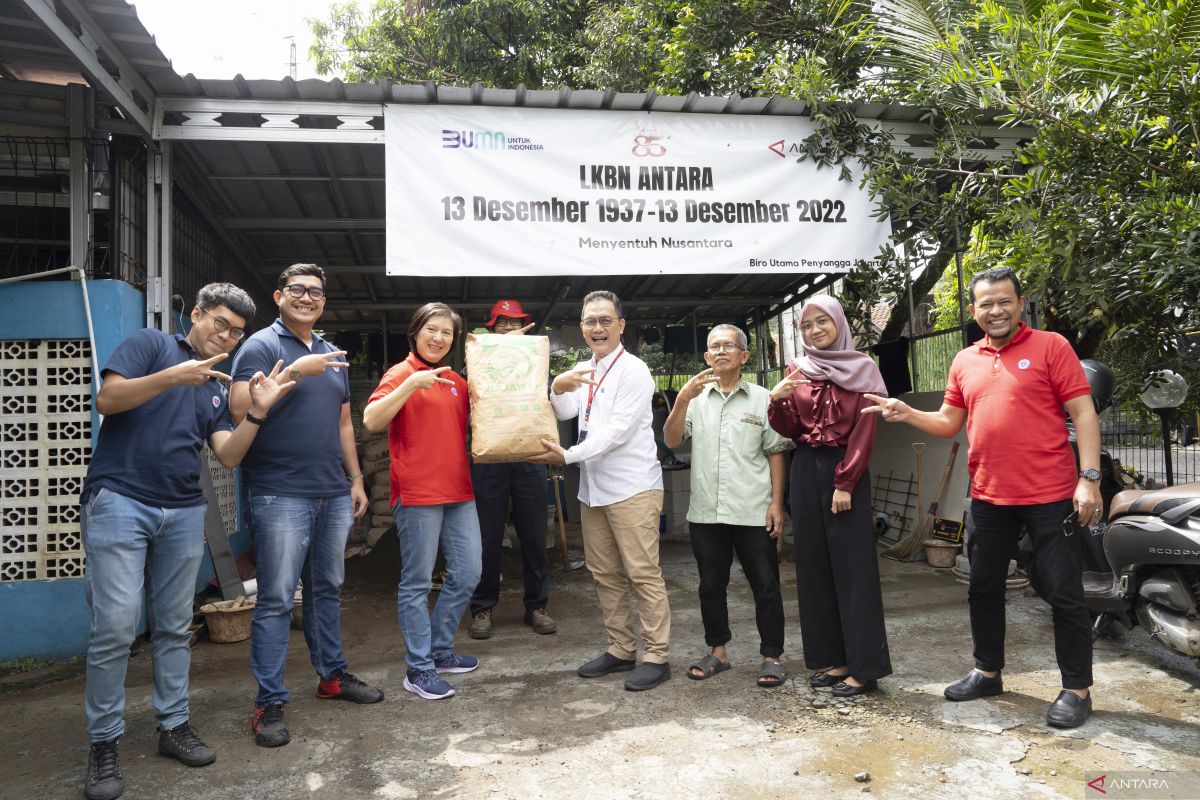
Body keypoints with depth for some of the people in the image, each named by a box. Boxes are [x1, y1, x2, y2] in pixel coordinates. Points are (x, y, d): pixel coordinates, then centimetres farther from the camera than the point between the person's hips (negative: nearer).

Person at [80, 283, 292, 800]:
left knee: (174, 627, 10)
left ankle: (174, 724, 21)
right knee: (115, 628, -8)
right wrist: (173, 376, -20)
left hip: (184, 514, 6)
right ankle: (104, 743, 5)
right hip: (119, 501, -5)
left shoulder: (218, 389, 18)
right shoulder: (151, 344, 5)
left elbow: (229, 455, 6)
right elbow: (107, 399, -9)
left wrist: (258, 411, -8)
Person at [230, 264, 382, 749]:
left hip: (333, 494, 7)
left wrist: (356, 480, 17)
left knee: (327, 590, 16)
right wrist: (295, 372, -21)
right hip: (280, 495, -7)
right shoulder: (262, 346, -4)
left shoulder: (331, 355, 17)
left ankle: (332, 675, 29)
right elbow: (241, 408, -18)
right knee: (276, 599, -4)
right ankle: (269, 703, 5)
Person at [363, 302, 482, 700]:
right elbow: (371, 420, -18)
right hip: (417, 493, -7)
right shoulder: (401, 374, -4)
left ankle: (441, 651, 27)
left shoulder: (456, 381, 14)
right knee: (417, 583, 1)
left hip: (458, 491, 7)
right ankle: (419, 669, 11)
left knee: (468, 573, 11)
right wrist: (412, 384, -25)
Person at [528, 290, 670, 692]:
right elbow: (565, 413, 2)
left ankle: (657, 656, 5)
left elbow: (617, 431, -17)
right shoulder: (582, 371, 15)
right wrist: (558, 388, -19)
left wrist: (568, 455, -22)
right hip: (593, 488, 8)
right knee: (605, 574, 13)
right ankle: (621, 650, 24)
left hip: (632, 488, -8)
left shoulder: (633, 371, -9)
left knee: (643, 574, -4)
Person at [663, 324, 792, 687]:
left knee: (765, 585, 3)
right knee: (711, 585, 12)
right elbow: (671, 440, -3)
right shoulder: (696, 398, 7)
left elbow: (775, 453, 4)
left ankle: (771, 656, 16)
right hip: (706, 511, 2)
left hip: (753, 511, -2)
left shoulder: (761, 398, 3)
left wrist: (776, 502, -3)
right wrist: (682, 399, -16)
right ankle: (718, 652, 26)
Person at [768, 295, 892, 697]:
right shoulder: (797, 371, 9)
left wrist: (845, 482, -14)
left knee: (853, 565, -4)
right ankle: (832, 658, 15)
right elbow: (790, 430, 6)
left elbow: (864, 431, -6)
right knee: (814, 565, 6)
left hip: (846, 470, -4)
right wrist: (777, 401, -13)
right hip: (806, 471, 5)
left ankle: (864, 665, 2)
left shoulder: (861, 369, 0)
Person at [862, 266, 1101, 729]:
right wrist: (907, 414, -4)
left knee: (1064, 594, 3)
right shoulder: (965, 362, 10)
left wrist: (1089, 478, -15)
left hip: (1050, 495, -5)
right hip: (989, 497, 6)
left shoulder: (1050, 347, -4)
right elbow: (949, 423, 13)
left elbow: (1083, 414, -8)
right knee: (983, 589, 15)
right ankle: (987, 672, 32)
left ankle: (1077, 690, 17)